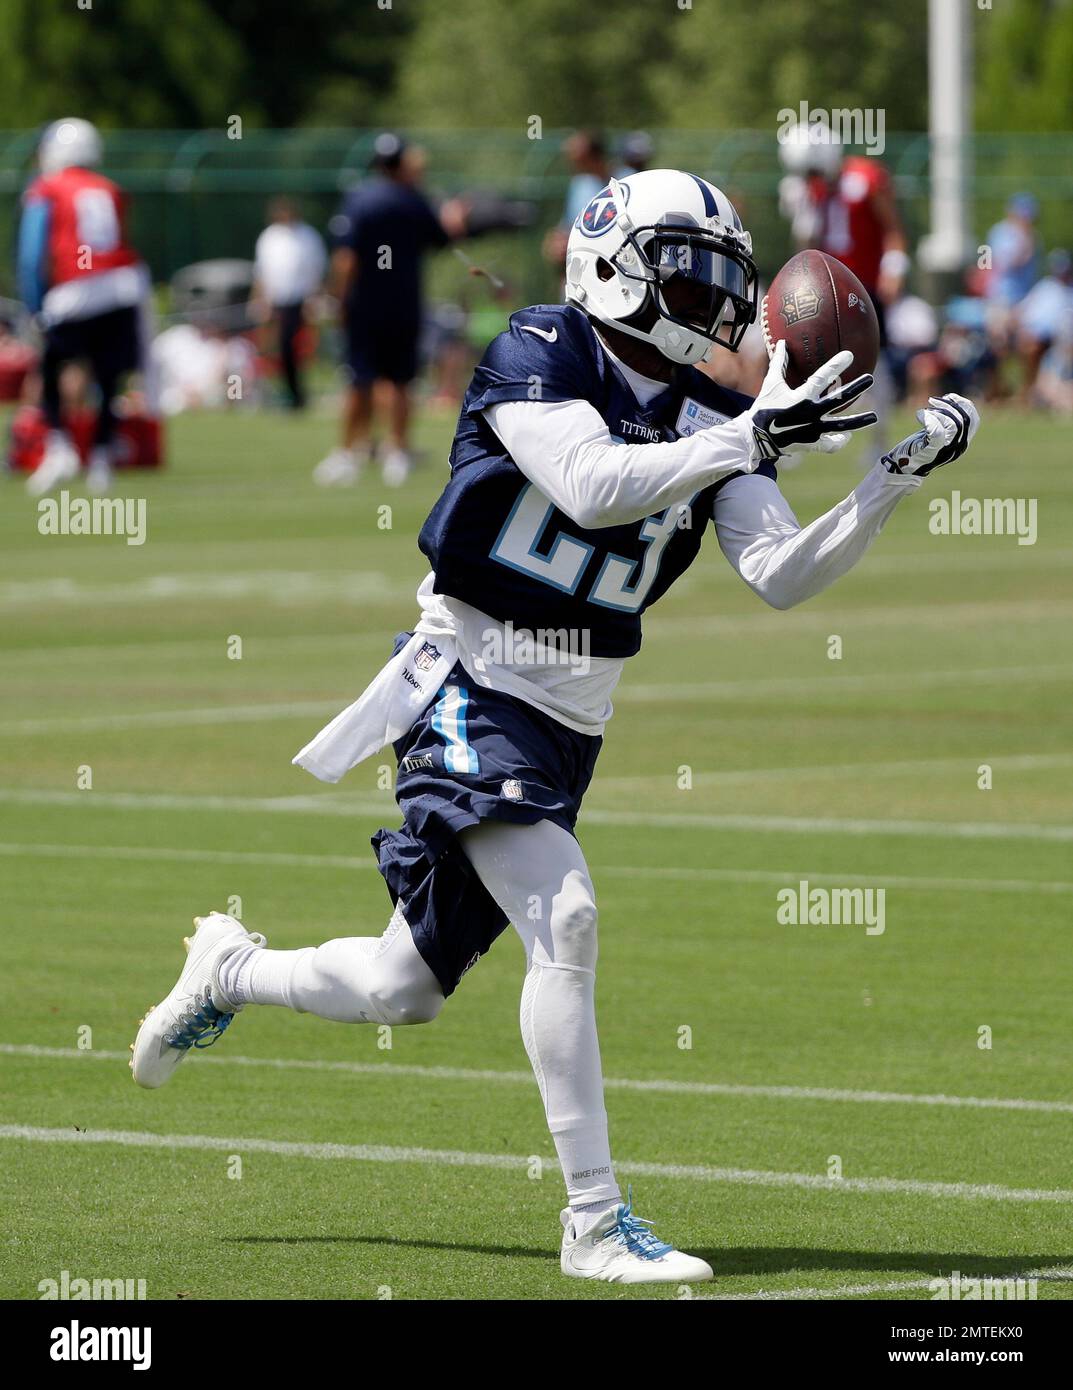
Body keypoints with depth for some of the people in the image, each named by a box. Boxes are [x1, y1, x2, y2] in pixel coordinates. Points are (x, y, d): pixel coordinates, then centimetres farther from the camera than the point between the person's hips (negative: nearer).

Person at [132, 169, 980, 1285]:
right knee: (562, 918, -23)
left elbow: (781, 577, -3)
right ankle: (595, 1222, -18)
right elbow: (592, 488, -28)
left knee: (400, 990, 10)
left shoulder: (703, 419, 5)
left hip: (565, 728, 7)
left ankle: (233, 971, 40)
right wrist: (754, 438, -31)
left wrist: (897, 480, -13)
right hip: (468, 692, -7)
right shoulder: (539, 354, -11)